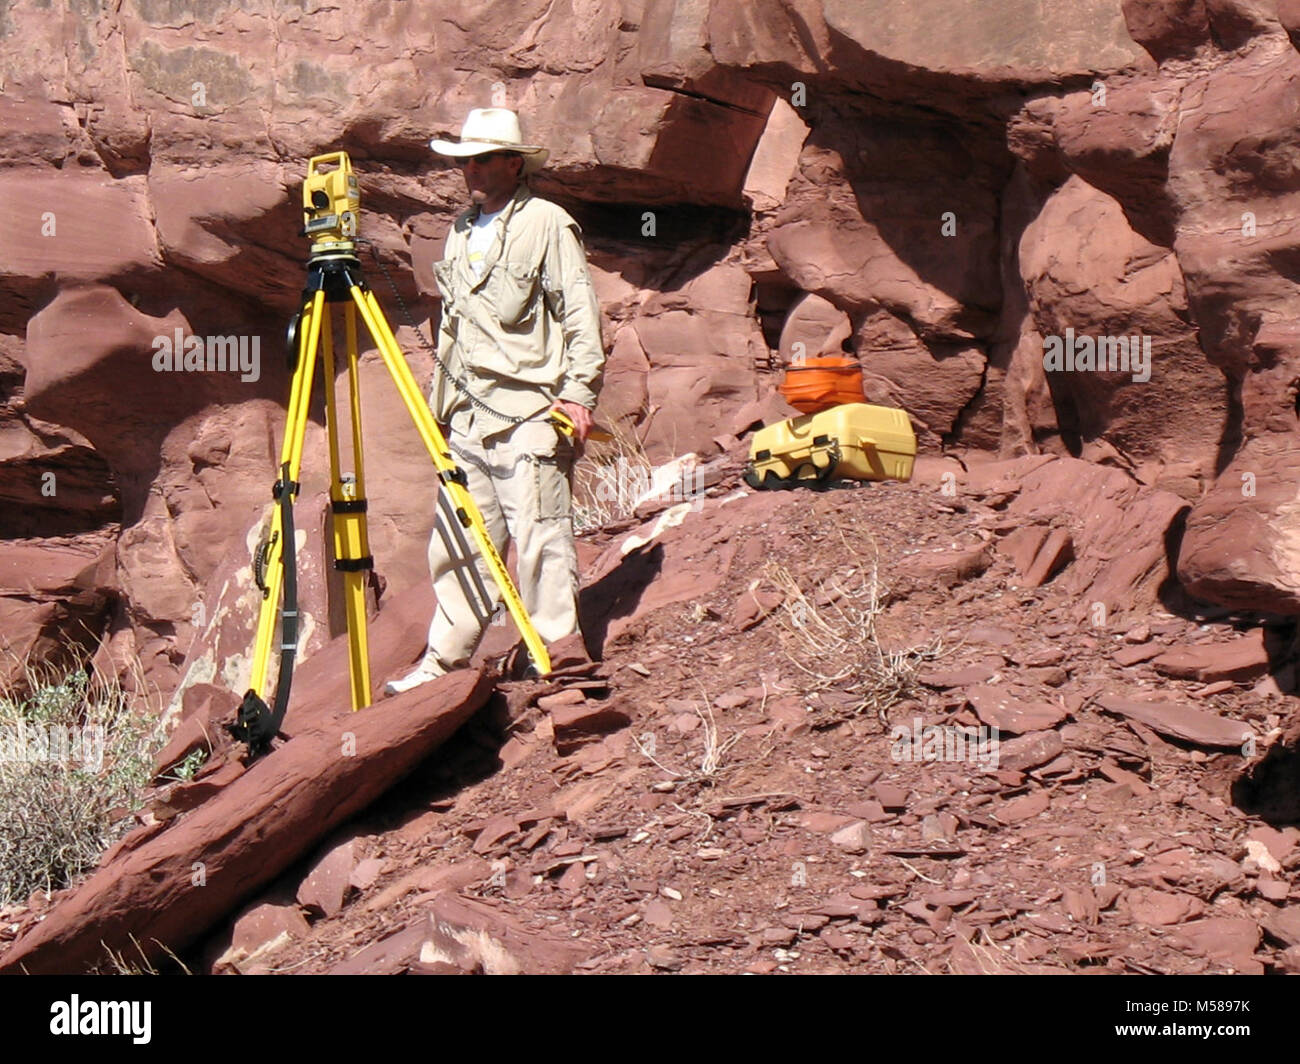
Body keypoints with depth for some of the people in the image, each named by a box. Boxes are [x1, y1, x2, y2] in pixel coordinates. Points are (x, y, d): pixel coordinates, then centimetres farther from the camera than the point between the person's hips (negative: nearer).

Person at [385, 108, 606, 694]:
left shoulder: (548, 224, -2)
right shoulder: (462, 230, 20)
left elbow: (580, 313, -7)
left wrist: (577, 392, -15)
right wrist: (440, 402, 22)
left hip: (526, 413, -7)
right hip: (467, 417, 7)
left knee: (537, 534, -8)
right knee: (458, 538, 7)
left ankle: (558, 651, -1)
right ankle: (444, 659, 12)